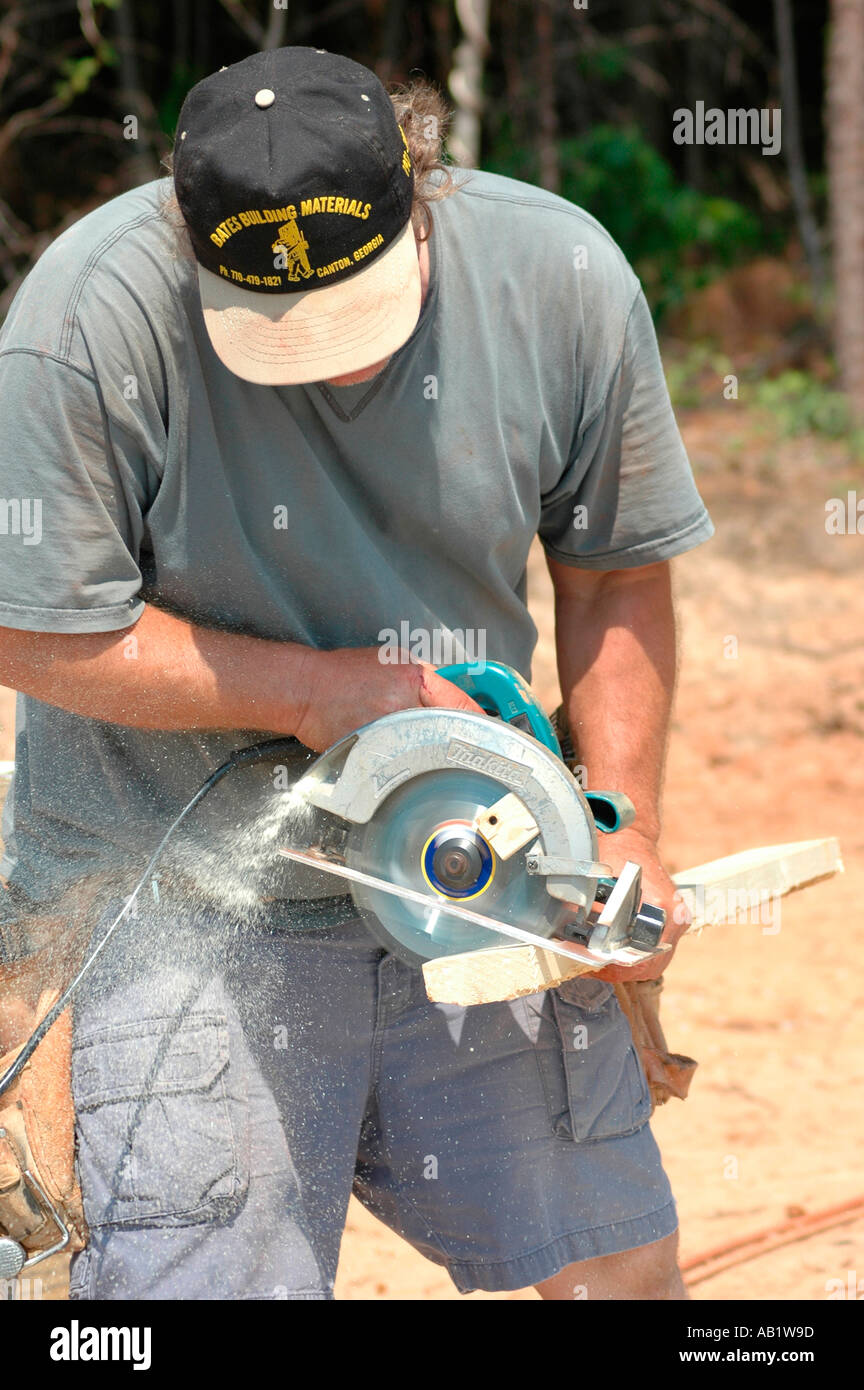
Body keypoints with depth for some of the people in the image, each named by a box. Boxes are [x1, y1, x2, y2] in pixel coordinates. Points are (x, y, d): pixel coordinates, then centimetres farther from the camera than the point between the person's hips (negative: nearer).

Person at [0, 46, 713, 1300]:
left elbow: (616, 578, 4)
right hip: (185, 903, -3)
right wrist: (318, 691, -18)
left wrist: (627, 838, -5)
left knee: (622, 1266, 8)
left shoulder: (562, 280, -10)